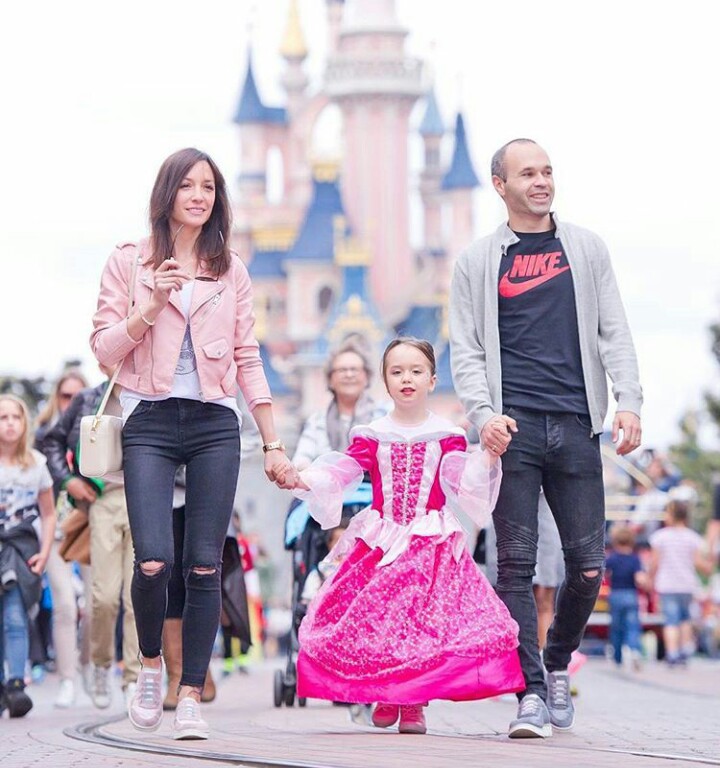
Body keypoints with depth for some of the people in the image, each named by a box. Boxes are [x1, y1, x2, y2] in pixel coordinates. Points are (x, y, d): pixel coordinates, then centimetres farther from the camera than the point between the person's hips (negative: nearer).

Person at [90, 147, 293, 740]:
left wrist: (274, 445, 8)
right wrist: (152, 305, -14)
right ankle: (151, 664, 13)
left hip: (215, 424, 2)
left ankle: (191, 697, 4)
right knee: (153, 561, -15)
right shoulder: (129, 262, 7)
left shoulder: (231, 271, 12)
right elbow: (105, 350, 2)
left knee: (205, 566, -5)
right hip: (150, 422, -2)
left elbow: (248, 360, 12)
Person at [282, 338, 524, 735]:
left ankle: (414, 703, -1)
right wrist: (302, 479, -9)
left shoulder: (446, 436, 7)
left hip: (432, 545, -1)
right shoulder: (372, 436, 9)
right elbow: (340, 472, 5)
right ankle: (384, 697, 13)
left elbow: (463, 480, 0)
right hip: (380, 545, 1)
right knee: (375, 616, -6)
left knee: (425, 620, -12)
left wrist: (487, 456, -15)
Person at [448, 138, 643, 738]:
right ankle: (531, 694, -6)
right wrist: (484, 413, -10)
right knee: (516, 564, -7)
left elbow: (613, 333, 11)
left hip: (576, 426, 2)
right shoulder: (479, 261, 10)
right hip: (514, 426, -2)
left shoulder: (586, 249, 15)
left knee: (588, 564, 0)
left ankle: (557, 663, 24)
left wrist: (629, 402, -4)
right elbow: (466, 350, 6)